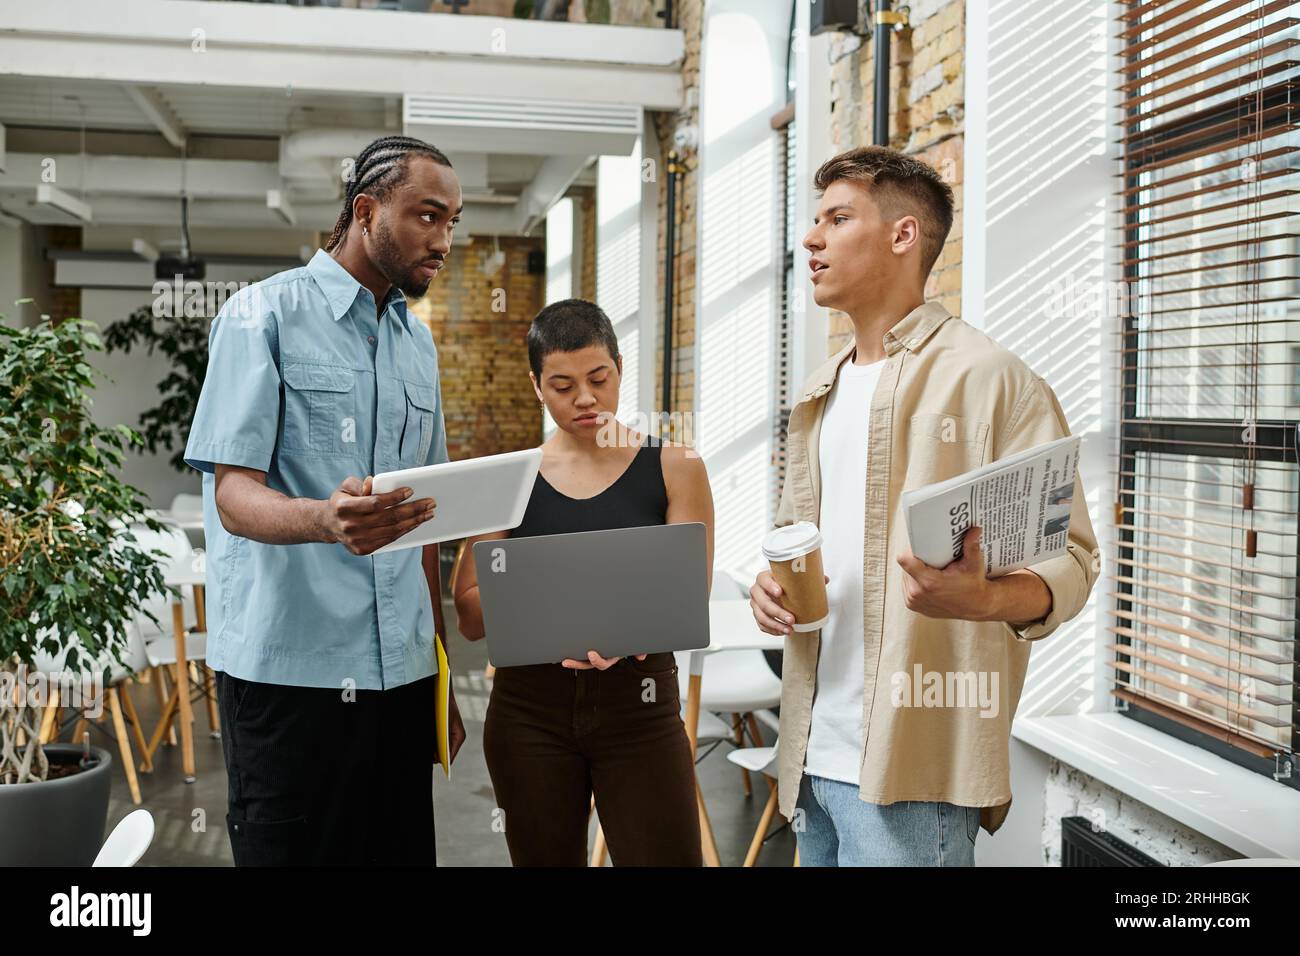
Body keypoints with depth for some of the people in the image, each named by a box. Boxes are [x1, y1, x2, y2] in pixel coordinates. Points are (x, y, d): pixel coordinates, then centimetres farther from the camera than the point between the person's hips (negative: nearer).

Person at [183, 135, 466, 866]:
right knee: (288, 848, 3)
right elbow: (234, 493, -12)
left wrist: (441, 669, 13)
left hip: (402, 672, 6)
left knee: (404, 851, 8)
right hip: (291, 669, -5)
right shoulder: (265, 314, -4)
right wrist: (324, 519, -34)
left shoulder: (419, 343, 14)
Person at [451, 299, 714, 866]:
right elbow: (470, 616, -1)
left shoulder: (674, 468, 1)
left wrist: (625, 632, -26)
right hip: (532, 707, 1)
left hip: (638, 702, -1)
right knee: (547, 858, 13)